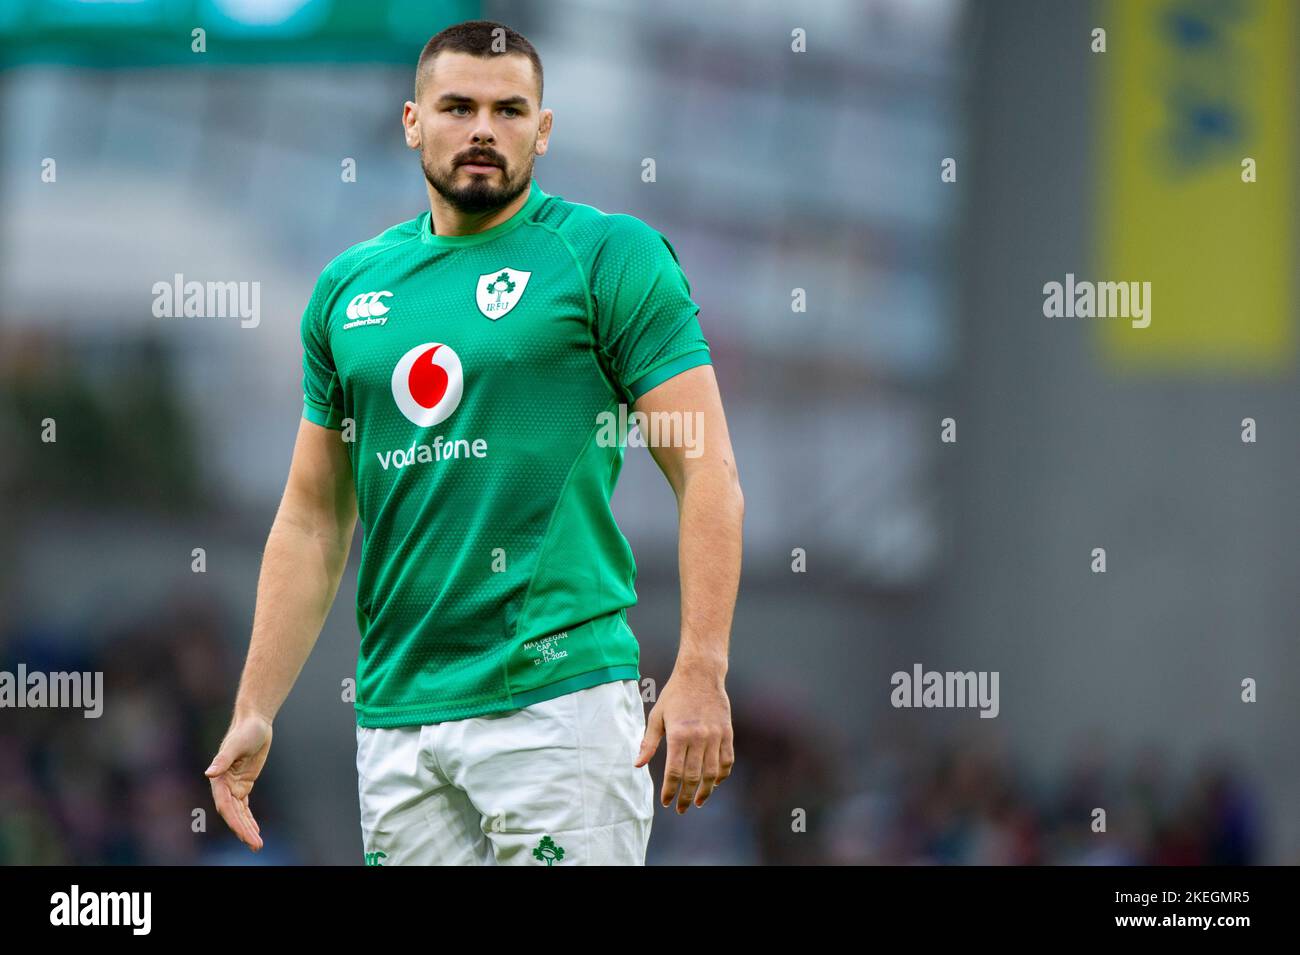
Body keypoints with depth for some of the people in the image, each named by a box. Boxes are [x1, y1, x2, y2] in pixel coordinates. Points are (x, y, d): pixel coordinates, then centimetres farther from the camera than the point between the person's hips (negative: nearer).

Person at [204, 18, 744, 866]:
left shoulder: (611, 256, -1)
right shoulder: (350, 287, 14)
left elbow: (709, 476, -6)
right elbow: (313, 519, 18)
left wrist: (701, 675, -16)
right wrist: (255, 711, 10)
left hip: (557, 697, -5)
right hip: (395, 716, 5)